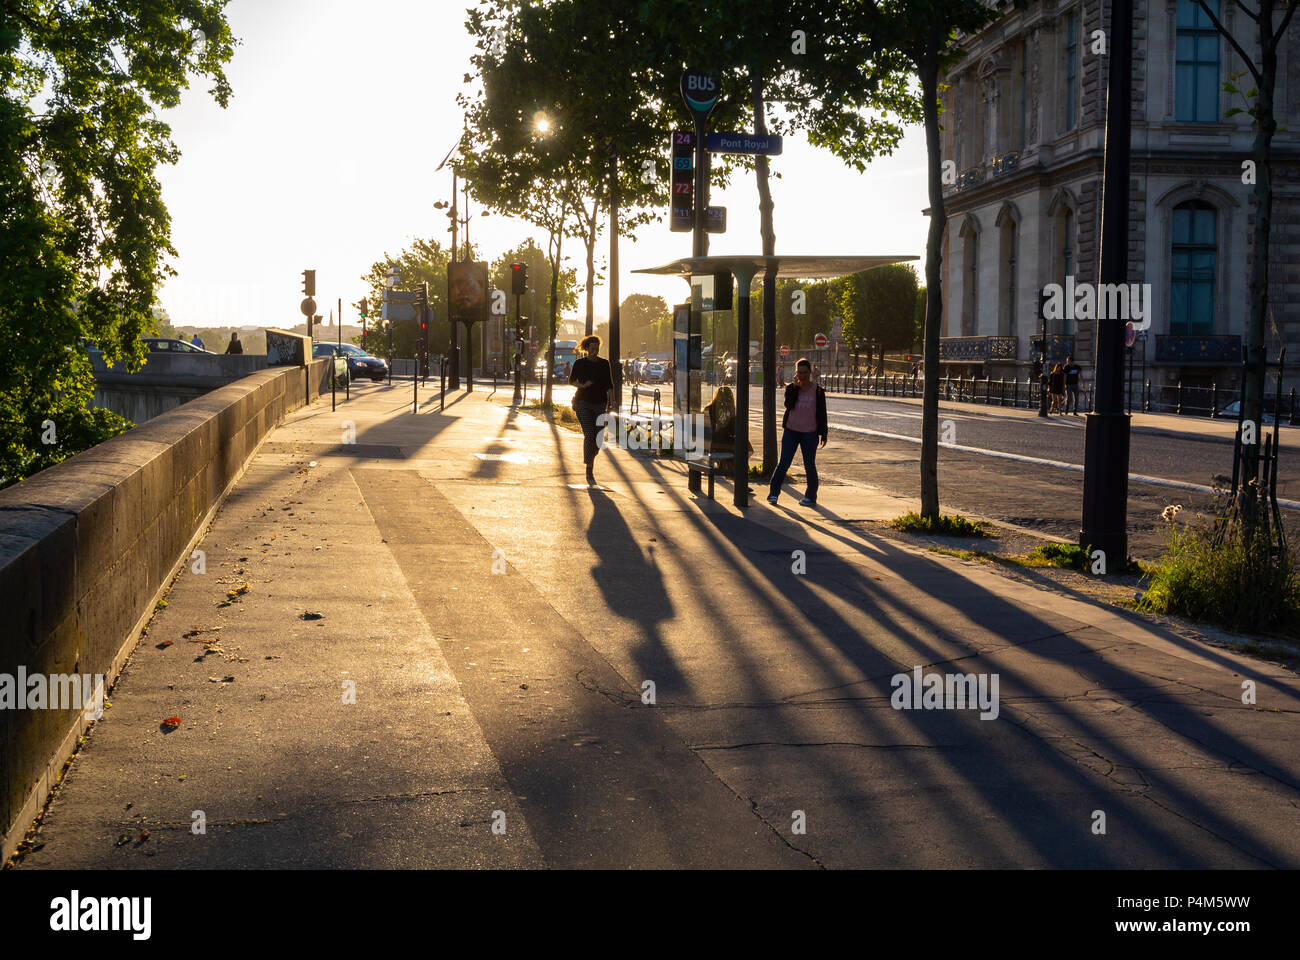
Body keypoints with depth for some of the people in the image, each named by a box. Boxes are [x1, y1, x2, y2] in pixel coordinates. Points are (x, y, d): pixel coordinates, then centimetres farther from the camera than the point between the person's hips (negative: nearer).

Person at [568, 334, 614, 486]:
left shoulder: (604, 364, 6)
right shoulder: (579, 363, 2)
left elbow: (609, 385, 5)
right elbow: (571, 380, 14)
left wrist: (611, 403, -8)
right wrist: (582, 385, -6)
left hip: (599, 405, 3)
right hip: (583, 403, -3)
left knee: (598, 438, 2)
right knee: (589, 435, -15)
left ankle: (590, 461, 30)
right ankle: (589, 472, -12)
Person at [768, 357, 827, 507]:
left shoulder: (818, 391, 0)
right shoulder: (791, 388, 3)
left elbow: (822, 413, 3)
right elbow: (789, 405, -14)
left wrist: (823, 434, 1)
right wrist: (795, 386, -15)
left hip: (809, 433, -1)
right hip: (791, 431, 1)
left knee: (809, 465, 4)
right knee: (784, 464, -1)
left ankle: (811, 496, 15)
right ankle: (773, 493, 8)